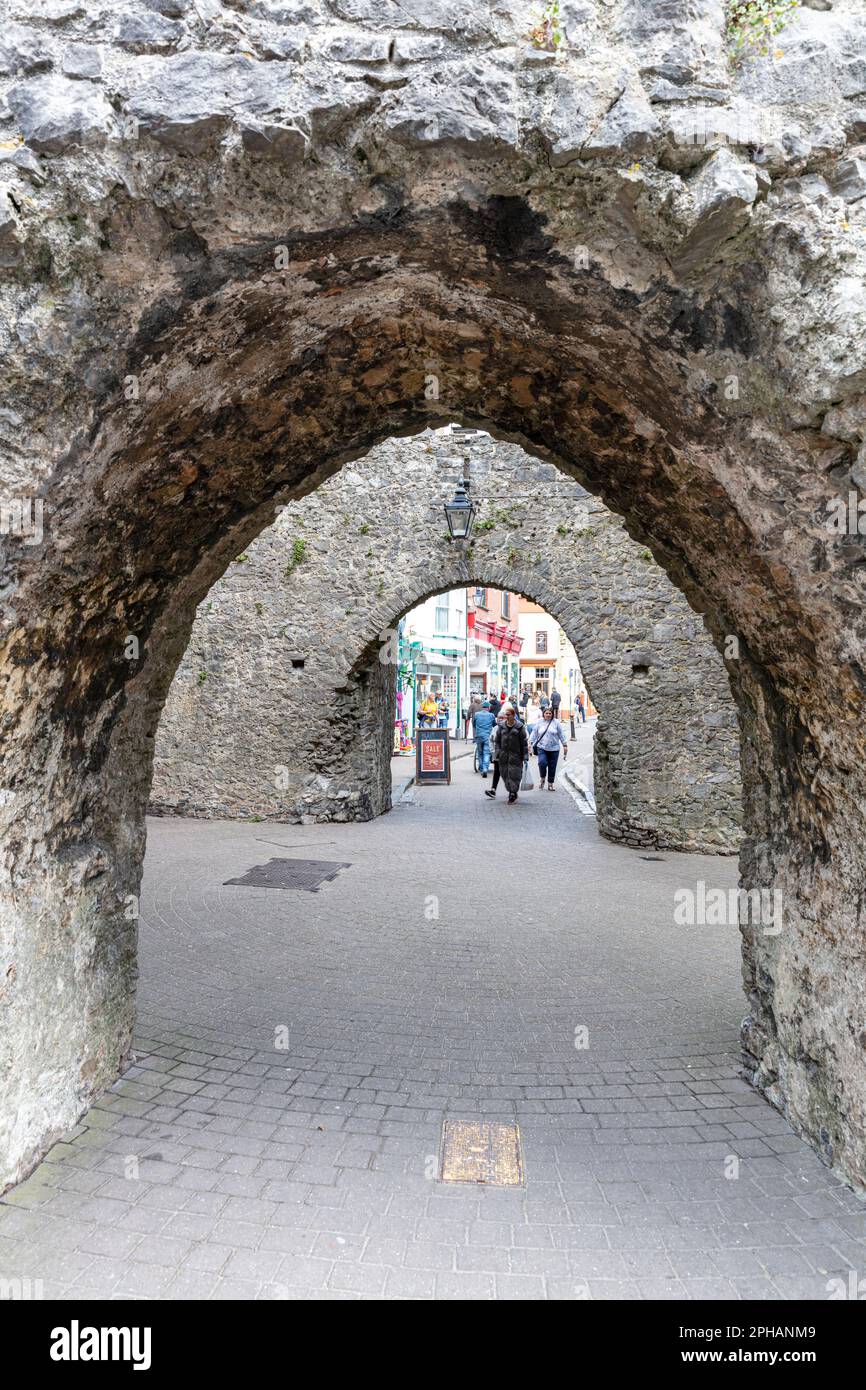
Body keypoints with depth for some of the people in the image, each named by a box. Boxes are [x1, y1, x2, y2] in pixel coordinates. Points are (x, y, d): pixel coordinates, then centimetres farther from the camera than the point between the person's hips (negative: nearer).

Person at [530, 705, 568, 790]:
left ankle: (550, 784, 17)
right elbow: (534, 734, 11)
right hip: (542, 748, 0)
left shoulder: (556, 722, 4)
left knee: (552, 767, 4)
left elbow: (561, 734, 6)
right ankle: (542, 779, 4)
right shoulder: (539, 722, 6)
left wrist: (565, 745, 3)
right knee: (542, 763, -20)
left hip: (554, 749, 0)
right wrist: (532, 744, 7)